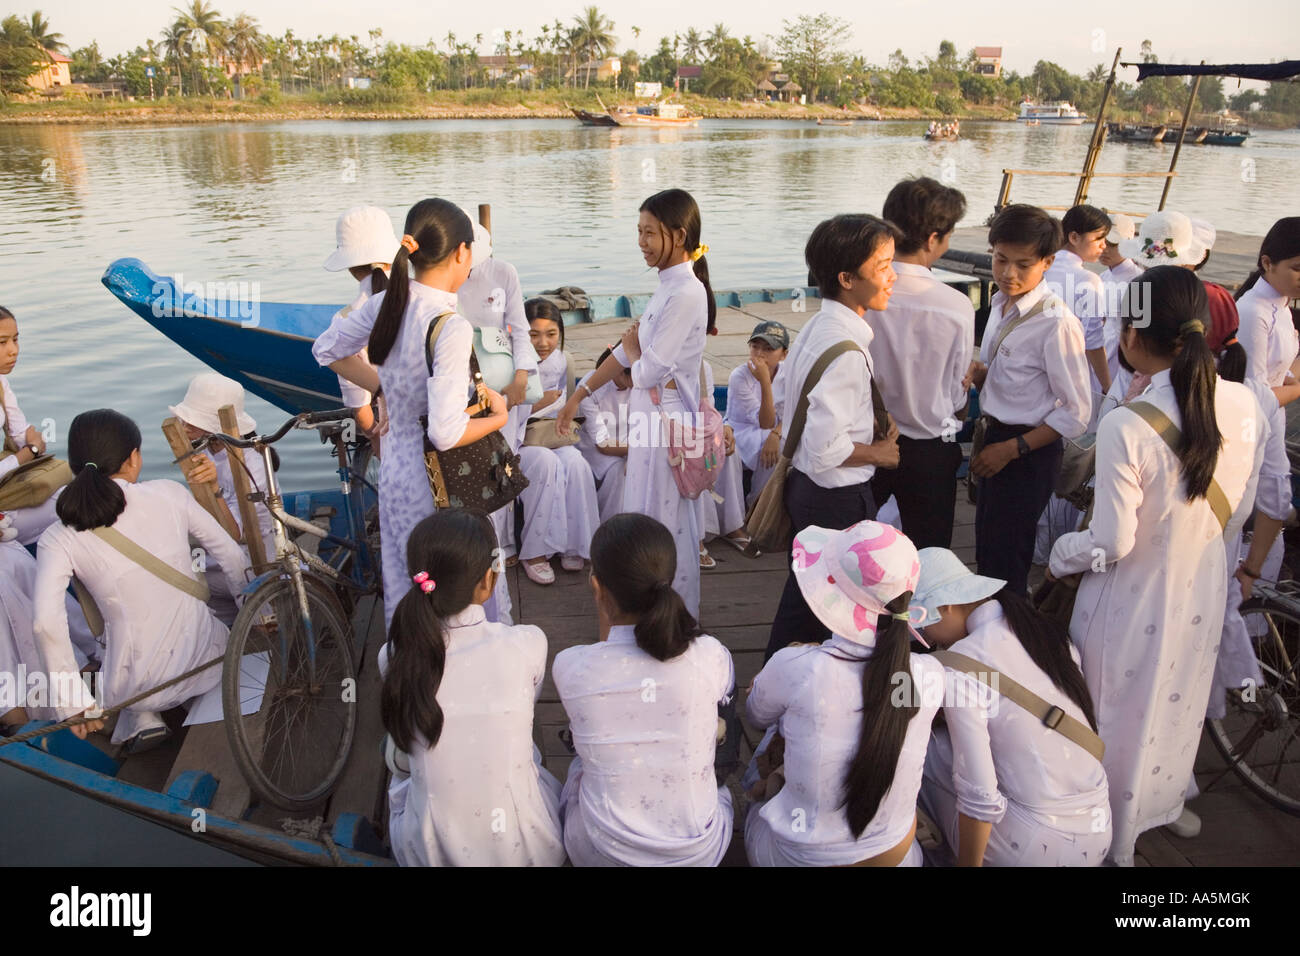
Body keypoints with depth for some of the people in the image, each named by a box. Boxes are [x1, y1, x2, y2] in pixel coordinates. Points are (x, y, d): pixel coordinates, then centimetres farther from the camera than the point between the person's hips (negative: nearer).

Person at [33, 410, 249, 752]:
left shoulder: (59, 538, -7)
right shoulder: (169, 494, -4)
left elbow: (47, 622, -18)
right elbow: (233, 558, 1)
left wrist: (73, 703, -8)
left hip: (137, 687, -1)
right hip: (205, 660, 2)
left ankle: (141, 721, 11)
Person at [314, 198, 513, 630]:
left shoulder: (385, 303, 0)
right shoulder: (451, 326, -22)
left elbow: (330, 352, 19)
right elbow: (447, 433, -27)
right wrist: (497, 419, -9)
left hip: (394, 469, 8)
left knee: (404, 591, 21)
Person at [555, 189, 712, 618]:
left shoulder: (686, 294, -20)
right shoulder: (669, 287, 10)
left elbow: (649, 371, -22)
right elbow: (630, 350, 17)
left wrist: (631, 348, 1)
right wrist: (578, 395, 20)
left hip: (667, 417, -10)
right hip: (651, 414, 10)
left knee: (666, 519, 2)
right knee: (646, 515, 19)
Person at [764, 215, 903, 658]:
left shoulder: (816, 327, 4)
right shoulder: (845, 348, -27)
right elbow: (826, 447, -31)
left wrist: (869, 424, 6)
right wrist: (878, 452, -13)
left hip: (804, 484, 10)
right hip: (839, 498, -10)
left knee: (806, 589, 26)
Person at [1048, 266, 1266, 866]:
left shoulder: (1126, 427, -29)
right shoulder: (1244, 406, -11)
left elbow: (1111, 542, -21)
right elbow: (1239, 511, 2)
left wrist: (1058, 558, -4)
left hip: (1133, 602, -5)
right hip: (1202, 592, 5)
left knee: (1120, 716, 17)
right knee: (1176, 706, 26)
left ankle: (1112, 839, 38)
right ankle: (1162, 806, 51)